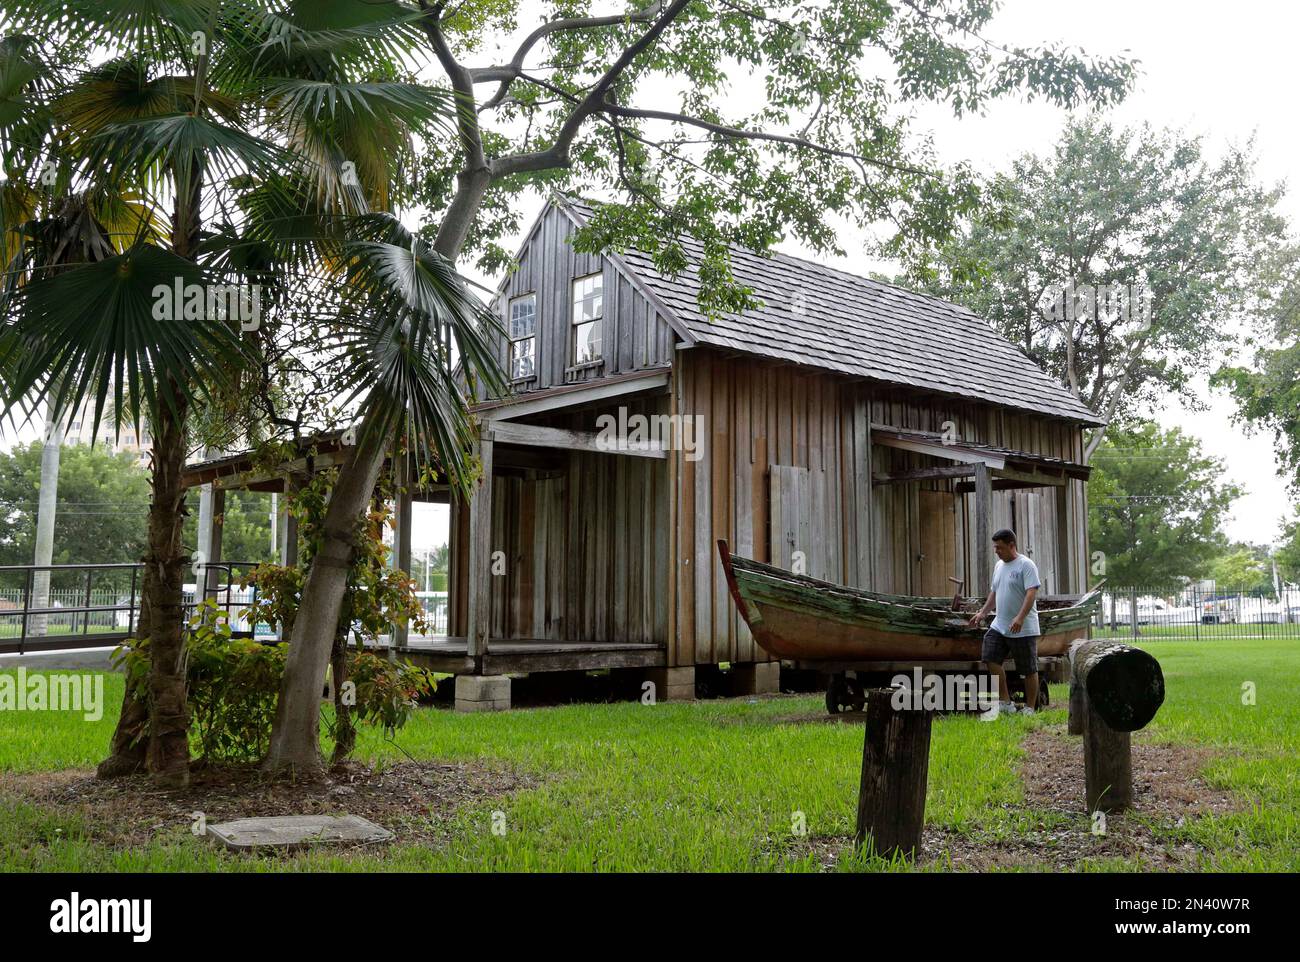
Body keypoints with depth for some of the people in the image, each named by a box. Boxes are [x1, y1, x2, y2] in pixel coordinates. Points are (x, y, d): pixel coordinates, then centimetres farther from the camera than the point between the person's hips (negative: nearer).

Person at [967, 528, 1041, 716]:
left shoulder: (1026, 565, -13)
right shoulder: (999, 565, 14)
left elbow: (1032, 593, -23)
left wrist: (1020, 618, -33)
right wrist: (982, 613, 13)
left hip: (1024, 629, -8)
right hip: (999, 626, 8)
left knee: (1029, 670, 2)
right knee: (990, 658, -3)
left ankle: (1030, 708, 12)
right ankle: (1006, 702, 4)